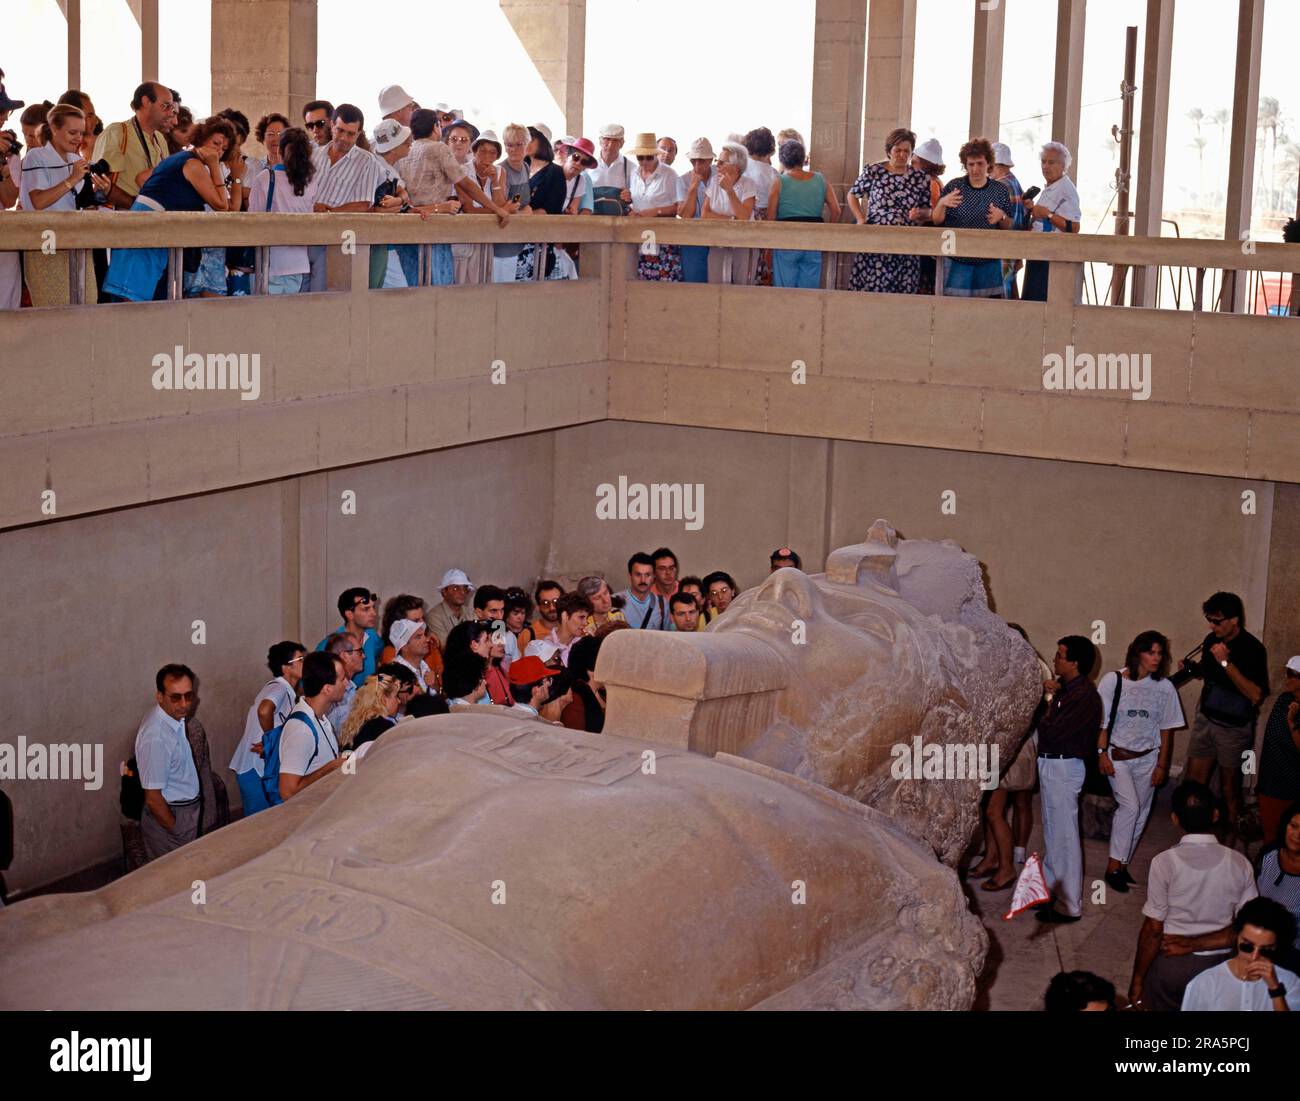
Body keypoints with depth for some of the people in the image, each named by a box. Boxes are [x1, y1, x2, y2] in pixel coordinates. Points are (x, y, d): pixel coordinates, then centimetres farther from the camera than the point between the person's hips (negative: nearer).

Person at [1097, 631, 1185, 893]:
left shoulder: (1164, 688, -1)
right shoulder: (1113, 681, -7)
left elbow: (1166, 730, 5)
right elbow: (1102, 720, -3)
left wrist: (1162, 765, 4)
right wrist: (1102, 753, -8)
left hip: (1147, 758, 3)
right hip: (1118, 757, -3)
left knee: (1140, 814, 6)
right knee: (1130, 805, -19)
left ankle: (1122, 865, 19)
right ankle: (1113, 865, -11)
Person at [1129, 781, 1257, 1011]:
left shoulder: (1164, 862, -17)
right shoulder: (1239, 864, -8)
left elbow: (1153, 929, -13)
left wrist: (1137, 980, -3)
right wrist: (1195, 944, -8)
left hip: (1171, 965, -3)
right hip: (1219, 966, 3)